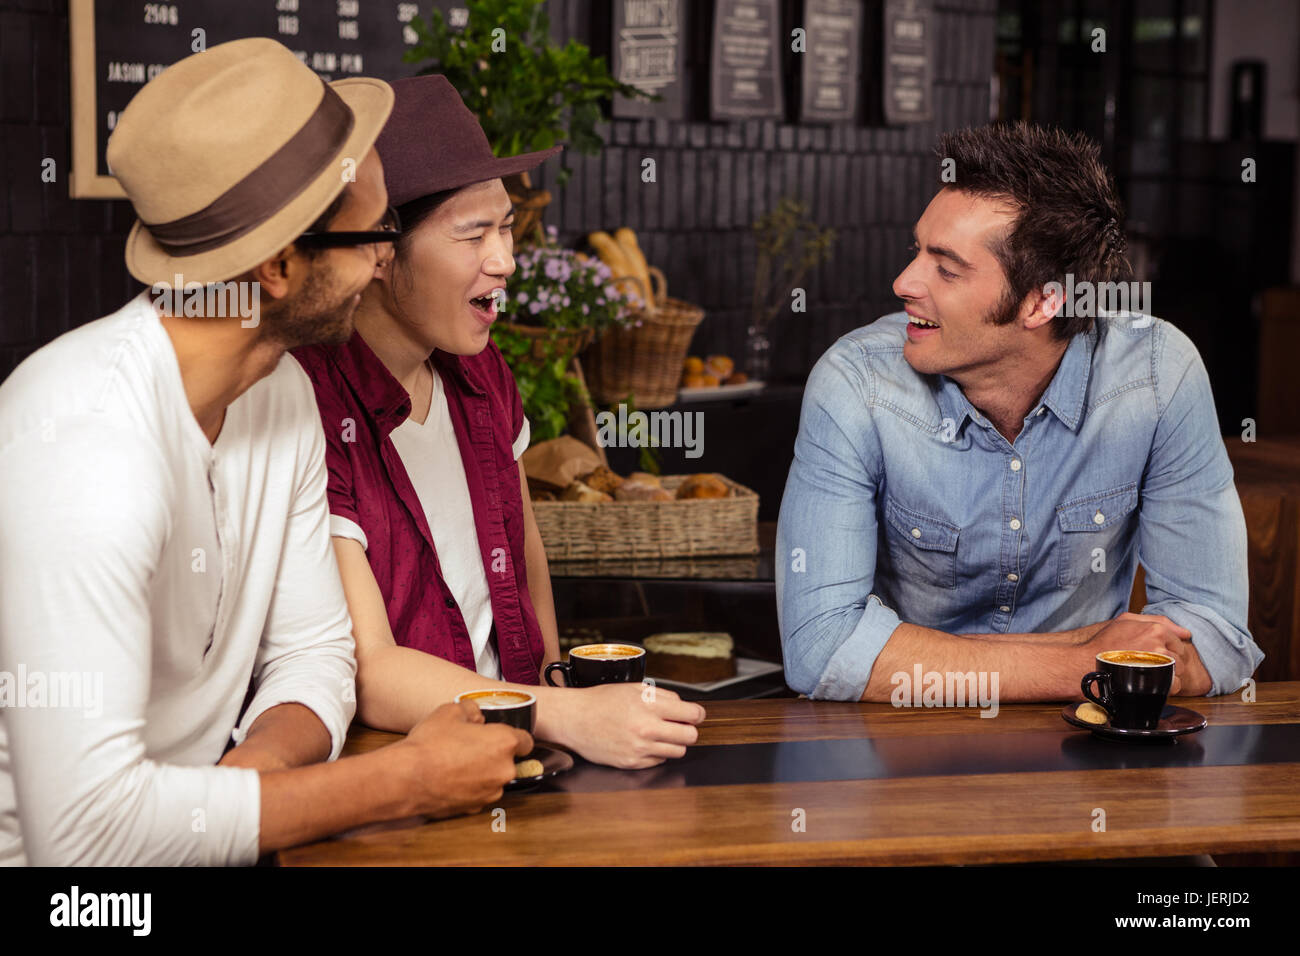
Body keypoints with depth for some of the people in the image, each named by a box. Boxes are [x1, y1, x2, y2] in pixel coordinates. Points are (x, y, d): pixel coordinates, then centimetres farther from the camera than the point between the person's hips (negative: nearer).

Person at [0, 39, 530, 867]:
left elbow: (313, 651, 8)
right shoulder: (88, 446, -27)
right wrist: (406, 783, -24)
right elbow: (84, 828, -32)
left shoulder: (282, 393, 1)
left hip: (187, 829, 7)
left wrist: (262, 758, -15)